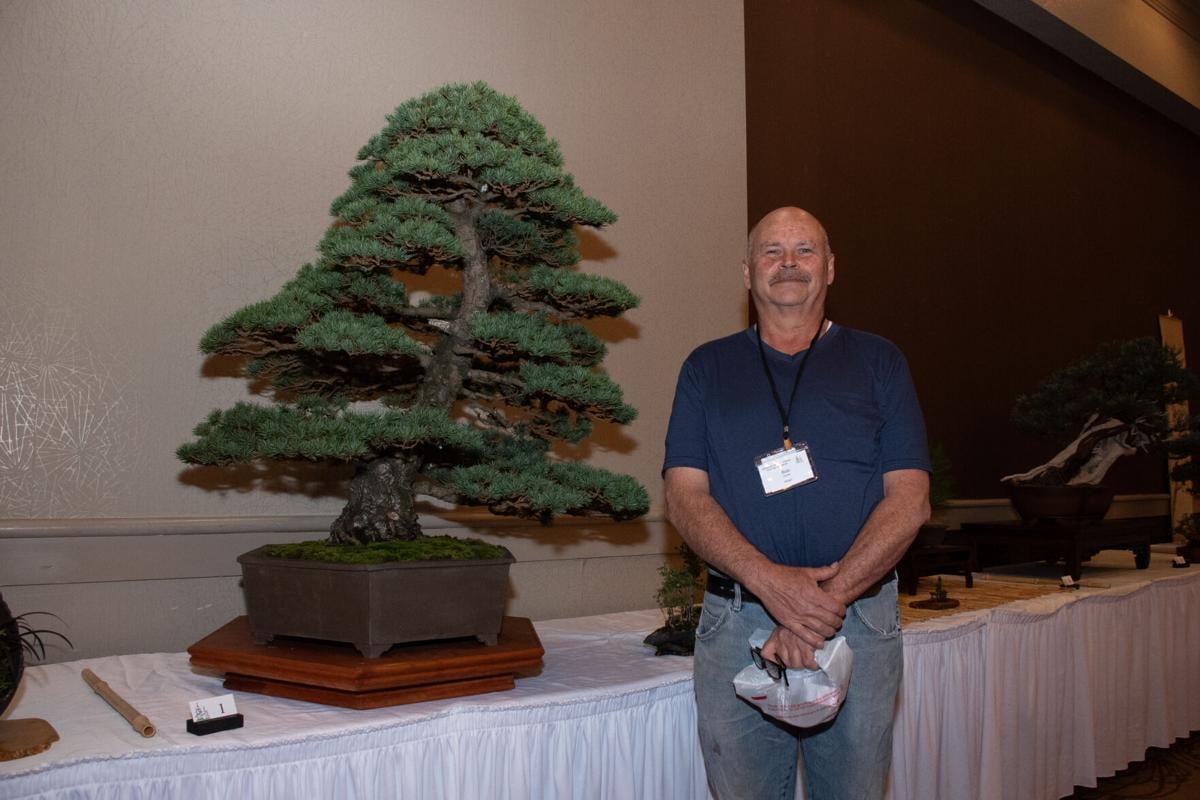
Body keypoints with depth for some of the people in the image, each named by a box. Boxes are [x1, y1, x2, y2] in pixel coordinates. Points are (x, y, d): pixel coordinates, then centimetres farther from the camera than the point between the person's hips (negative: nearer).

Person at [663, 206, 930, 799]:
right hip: (735, 623, 0)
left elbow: (909, 499, -1)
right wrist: (768, 579, -17)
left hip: (860, 626, 0)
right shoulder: (707, 368, 9)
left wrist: (828, 599, -14)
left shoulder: (877, 362, 8)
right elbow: (684, 495, -1)